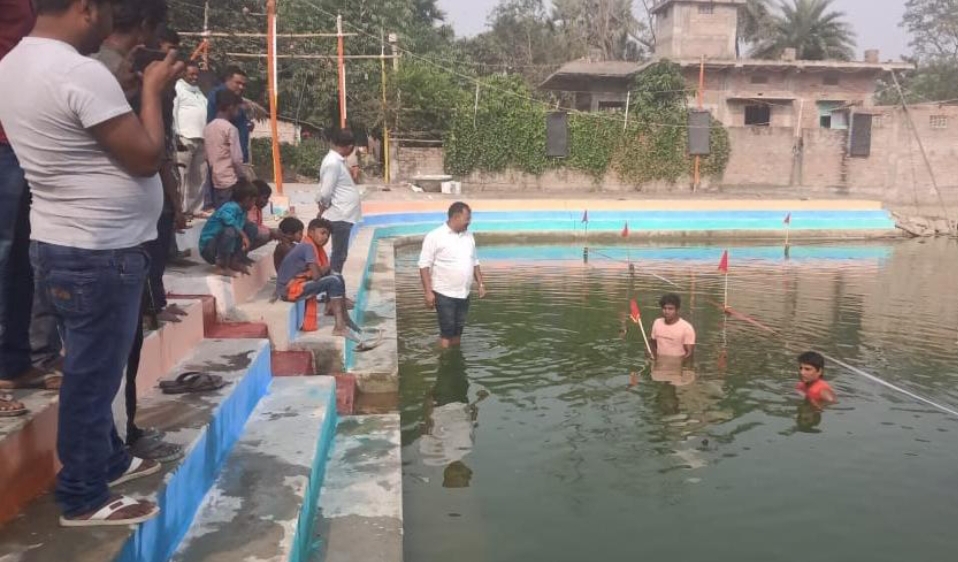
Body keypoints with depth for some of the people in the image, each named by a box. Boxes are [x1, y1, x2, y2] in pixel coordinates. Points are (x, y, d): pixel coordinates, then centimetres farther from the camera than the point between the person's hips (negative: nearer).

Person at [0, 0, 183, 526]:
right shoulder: (80, 72, -22)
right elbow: (146, 157, -19)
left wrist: (144, 88, 12)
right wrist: (152, 90, -6)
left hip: (61, 244, 10)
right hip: (98, 254, -10)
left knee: (94, 368, 22)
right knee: (92, 374, 4)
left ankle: (108, 459, 39)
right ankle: (83, 498, 19)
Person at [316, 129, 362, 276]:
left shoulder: (337, 160, 13)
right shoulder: (333, 163, -18)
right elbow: (325, 193, -20)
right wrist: (324, 208, -6)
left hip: (344, 216, 10)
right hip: (340, 217, -10)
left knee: (340, 254, 15)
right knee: (339, 254, -3)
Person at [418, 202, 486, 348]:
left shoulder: (469, 236, 8)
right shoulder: (435, 237, -12)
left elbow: (474, 263, 17)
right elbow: (424, 266, -13)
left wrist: (480, 284, 9)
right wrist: (428, 292, -18)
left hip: (463, 293, 6)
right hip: (444, 294, -6)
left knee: (458, 329, 13)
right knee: (447, 331, -2)